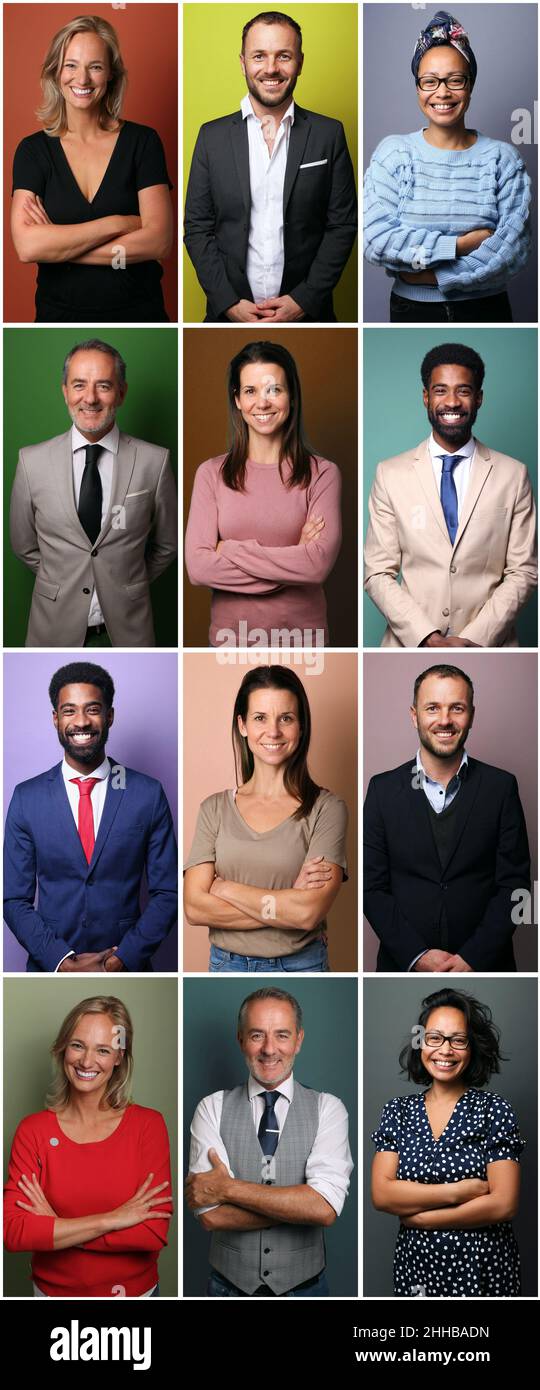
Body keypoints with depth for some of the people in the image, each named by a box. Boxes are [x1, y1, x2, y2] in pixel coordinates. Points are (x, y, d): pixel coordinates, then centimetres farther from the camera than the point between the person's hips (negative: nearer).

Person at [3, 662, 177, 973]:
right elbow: (15, 900, -2)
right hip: (52, 967, 0)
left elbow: (166, 894, -3)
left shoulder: (148, 793, -5)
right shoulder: (27, 798, -3)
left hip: (125, 966, 0)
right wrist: (64, 961, -14)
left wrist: (123, 959, -14)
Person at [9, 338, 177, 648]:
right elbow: (24, 546, 5)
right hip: (56, 628, 0)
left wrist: (129, 586, 9)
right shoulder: (32, 461, -6)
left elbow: (166, 545, 4)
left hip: (126, 629, 0)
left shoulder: (154, 461, -9)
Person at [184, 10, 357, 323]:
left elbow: (342, 225, -1)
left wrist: (304, 300, -11)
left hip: (306, 311, 0)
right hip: (229, 312, 0)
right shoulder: (212, 136, 2)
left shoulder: (329, 134, 1)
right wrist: (229, 303, -10)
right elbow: (198, 229, 2)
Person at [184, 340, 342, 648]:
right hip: (230, 636, 1)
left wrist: (230, 550, -14)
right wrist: (291, 561, -16)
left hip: (301, 635, -1)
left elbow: (319, 564, -19)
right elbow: (198, 566, -12)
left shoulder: (322, 474, -6)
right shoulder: (211, 473, -2)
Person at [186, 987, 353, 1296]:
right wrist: (297, 1206, -20)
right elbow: (210, 1215, -17)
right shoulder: (212, 1109, -7)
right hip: (229, 1287, 0)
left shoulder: (327, 1108, -8)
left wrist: (228, 1188, -20)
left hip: (304, 1287, 0)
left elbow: (326, 1206, -22)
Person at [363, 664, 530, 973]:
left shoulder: (501, 786, -4)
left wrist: (473, 958, -15)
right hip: (405, 965, 0)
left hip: (483, 964, 0)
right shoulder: (383, 789, -2)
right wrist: (417, 956, -13)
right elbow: (373, 887, -2)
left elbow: (514, 884, -5)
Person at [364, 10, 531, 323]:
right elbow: (375, 240, -15)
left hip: (486, 309, 0)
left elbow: (513, 248, -13)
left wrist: (432, 274, -18)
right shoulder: (393, 152, -4)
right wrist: (461, 244, -19)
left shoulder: (503, 157, -3)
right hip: (412, 309, 0)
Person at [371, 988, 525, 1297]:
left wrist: (419, 1217, -12)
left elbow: (504, 1204, -15)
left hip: (484, 1270, -2)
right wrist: (459, 1191, -18)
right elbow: (381, 1194, -8)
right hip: (416, 1264, 3)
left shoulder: (495, 1109, -8)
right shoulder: (398, 1111, 1)